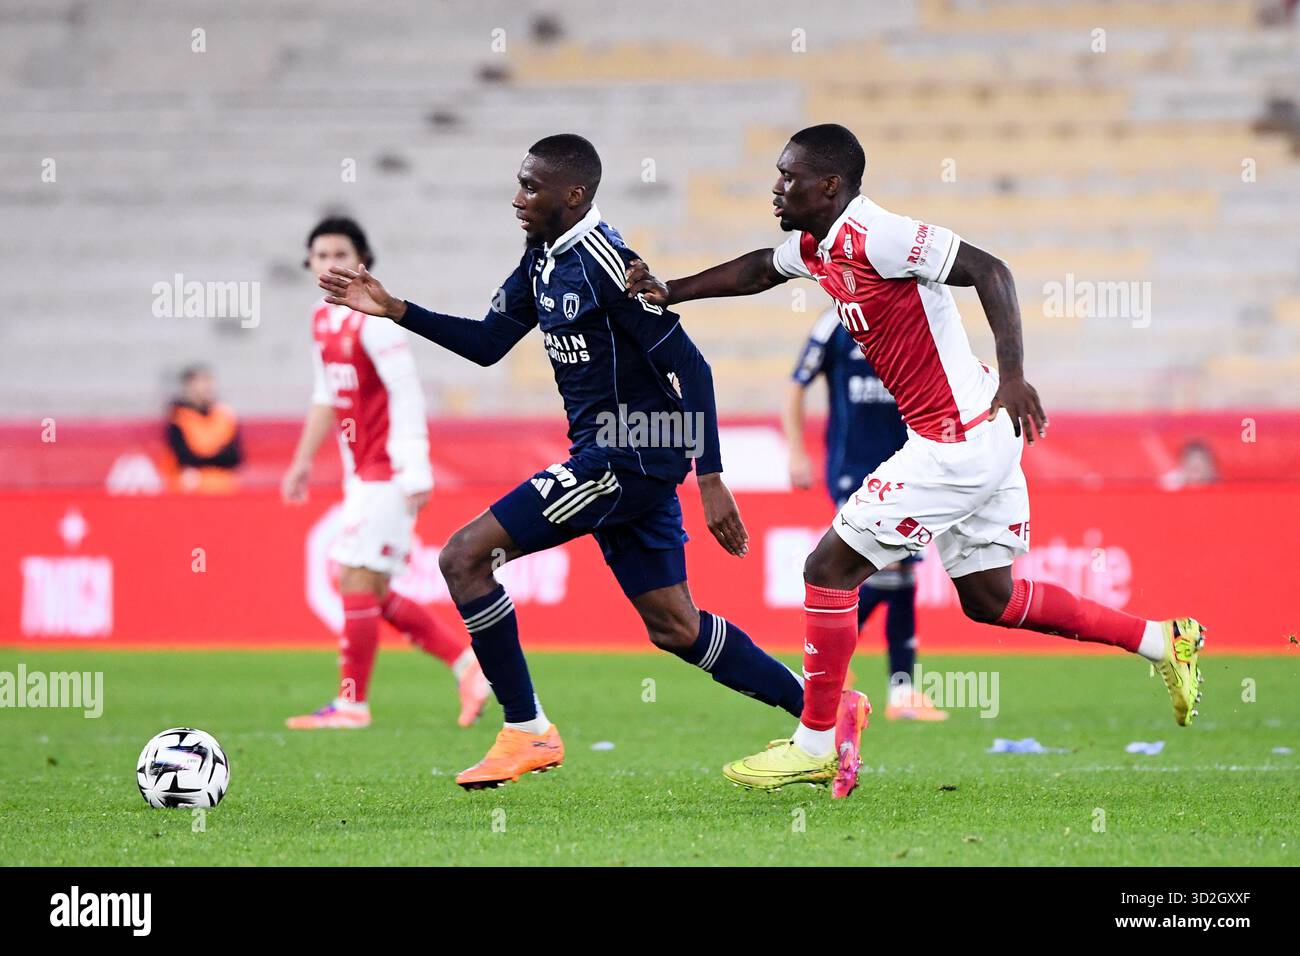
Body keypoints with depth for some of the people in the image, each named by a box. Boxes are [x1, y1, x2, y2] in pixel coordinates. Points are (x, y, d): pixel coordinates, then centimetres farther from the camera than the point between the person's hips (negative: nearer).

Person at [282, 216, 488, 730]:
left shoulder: (373, 318, -14)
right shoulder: (323, 319, 13)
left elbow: (406, 393, -19)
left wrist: (414, 472, -23)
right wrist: (303, 461, 23)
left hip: (387, 472, -9)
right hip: (360, 472, 9)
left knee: (356, 579, -9)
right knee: (372, 592, 8)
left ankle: (352, 703, -3)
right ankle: (466, 663, 15)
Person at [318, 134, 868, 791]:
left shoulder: (604, 262, -18)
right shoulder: (542, 261, 10)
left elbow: (689, 366, -19)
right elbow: (487, 343, 19)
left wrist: (710, 478, -20)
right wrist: (397, 311, 8)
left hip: (628, 459, -10)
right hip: (613, 459, 10)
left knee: (465, 557, -11)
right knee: (672, 627, 13)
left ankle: (526, 732, -6)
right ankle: (827, 709, 19)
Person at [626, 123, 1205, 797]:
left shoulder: (871, 235, -18)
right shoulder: (816, 248, 10)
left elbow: (988, 270, -23)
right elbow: (756, 270, 31)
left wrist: (1012, 376, -30)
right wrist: (669, 292, 24)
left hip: (956, 443, -10)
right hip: (981, 438, 10)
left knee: (831, 569, -2)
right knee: (988, 597, 19)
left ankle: (813, 743, 7)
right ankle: (1165, 641, 23)